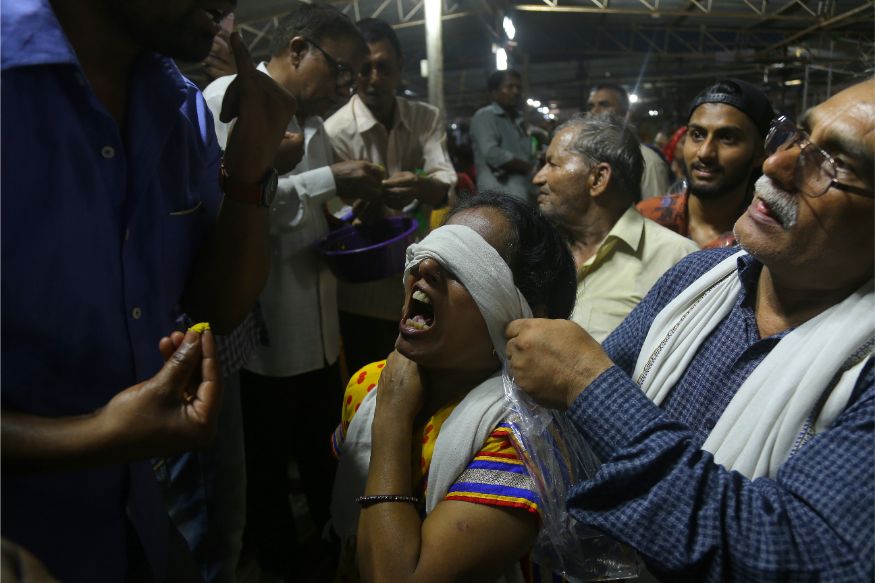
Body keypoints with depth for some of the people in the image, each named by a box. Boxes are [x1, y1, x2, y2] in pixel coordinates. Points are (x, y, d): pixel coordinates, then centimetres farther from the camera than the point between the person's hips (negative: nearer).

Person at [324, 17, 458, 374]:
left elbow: (446, 182, -15)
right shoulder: (334, 131, -13)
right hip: (364, 293, -4)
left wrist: (424, 187, -38)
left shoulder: (428, 119, 2)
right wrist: (371, 209, -36)